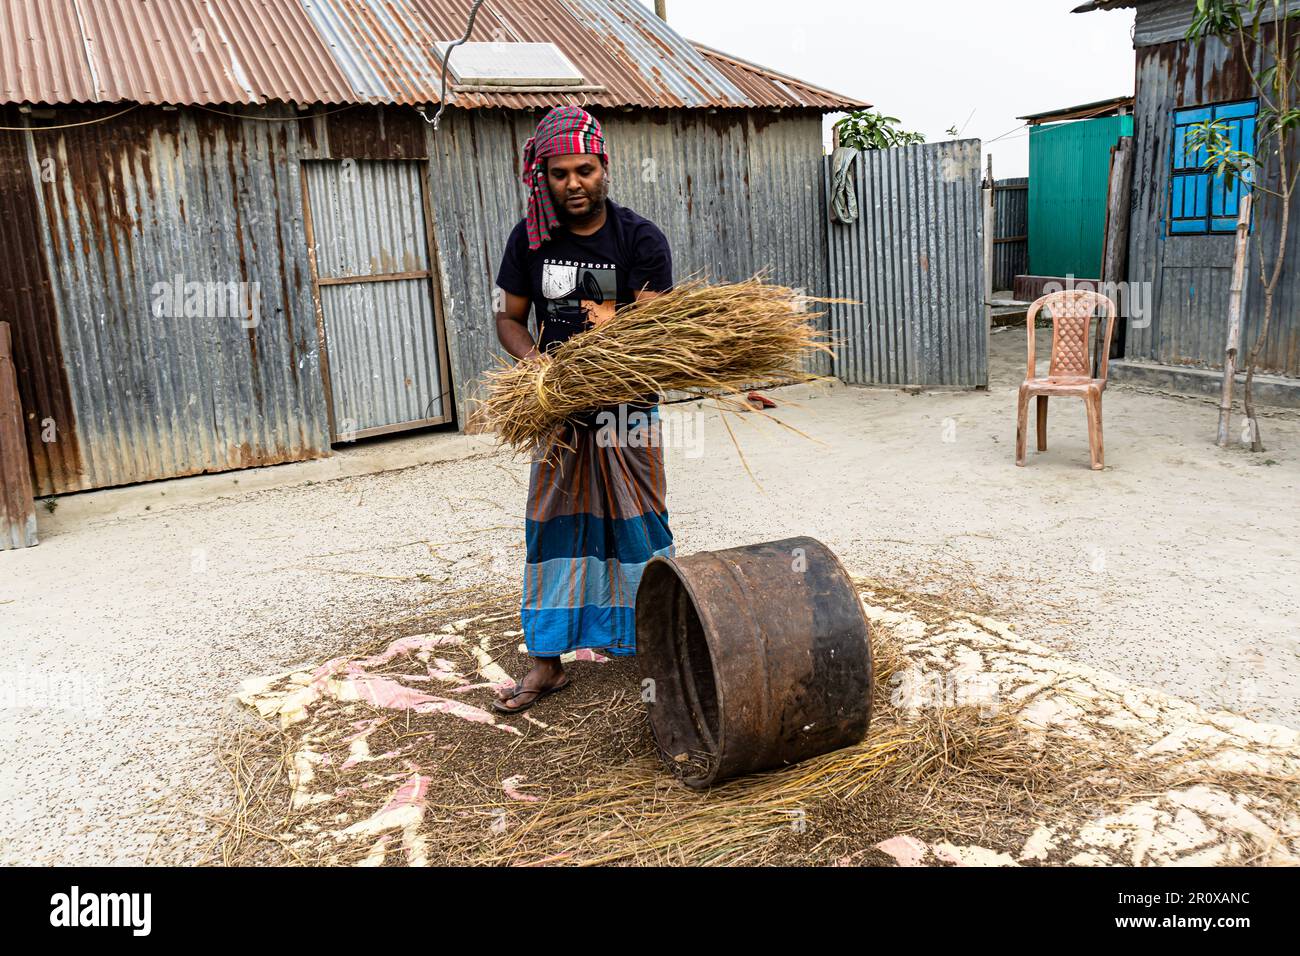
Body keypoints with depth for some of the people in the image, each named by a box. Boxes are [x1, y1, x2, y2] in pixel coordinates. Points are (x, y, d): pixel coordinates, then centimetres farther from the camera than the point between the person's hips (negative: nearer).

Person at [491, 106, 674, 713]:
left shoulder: (640, 238, -8)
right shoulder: (530, 238, 0)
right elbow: (510, 318, 5)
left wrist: (615, 322, -37)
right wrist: (531, 356, -16)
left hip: (627, 407, -2)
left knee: (638, 525, 4)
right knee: (554, 526, 4)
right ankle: (547, 662, 13)